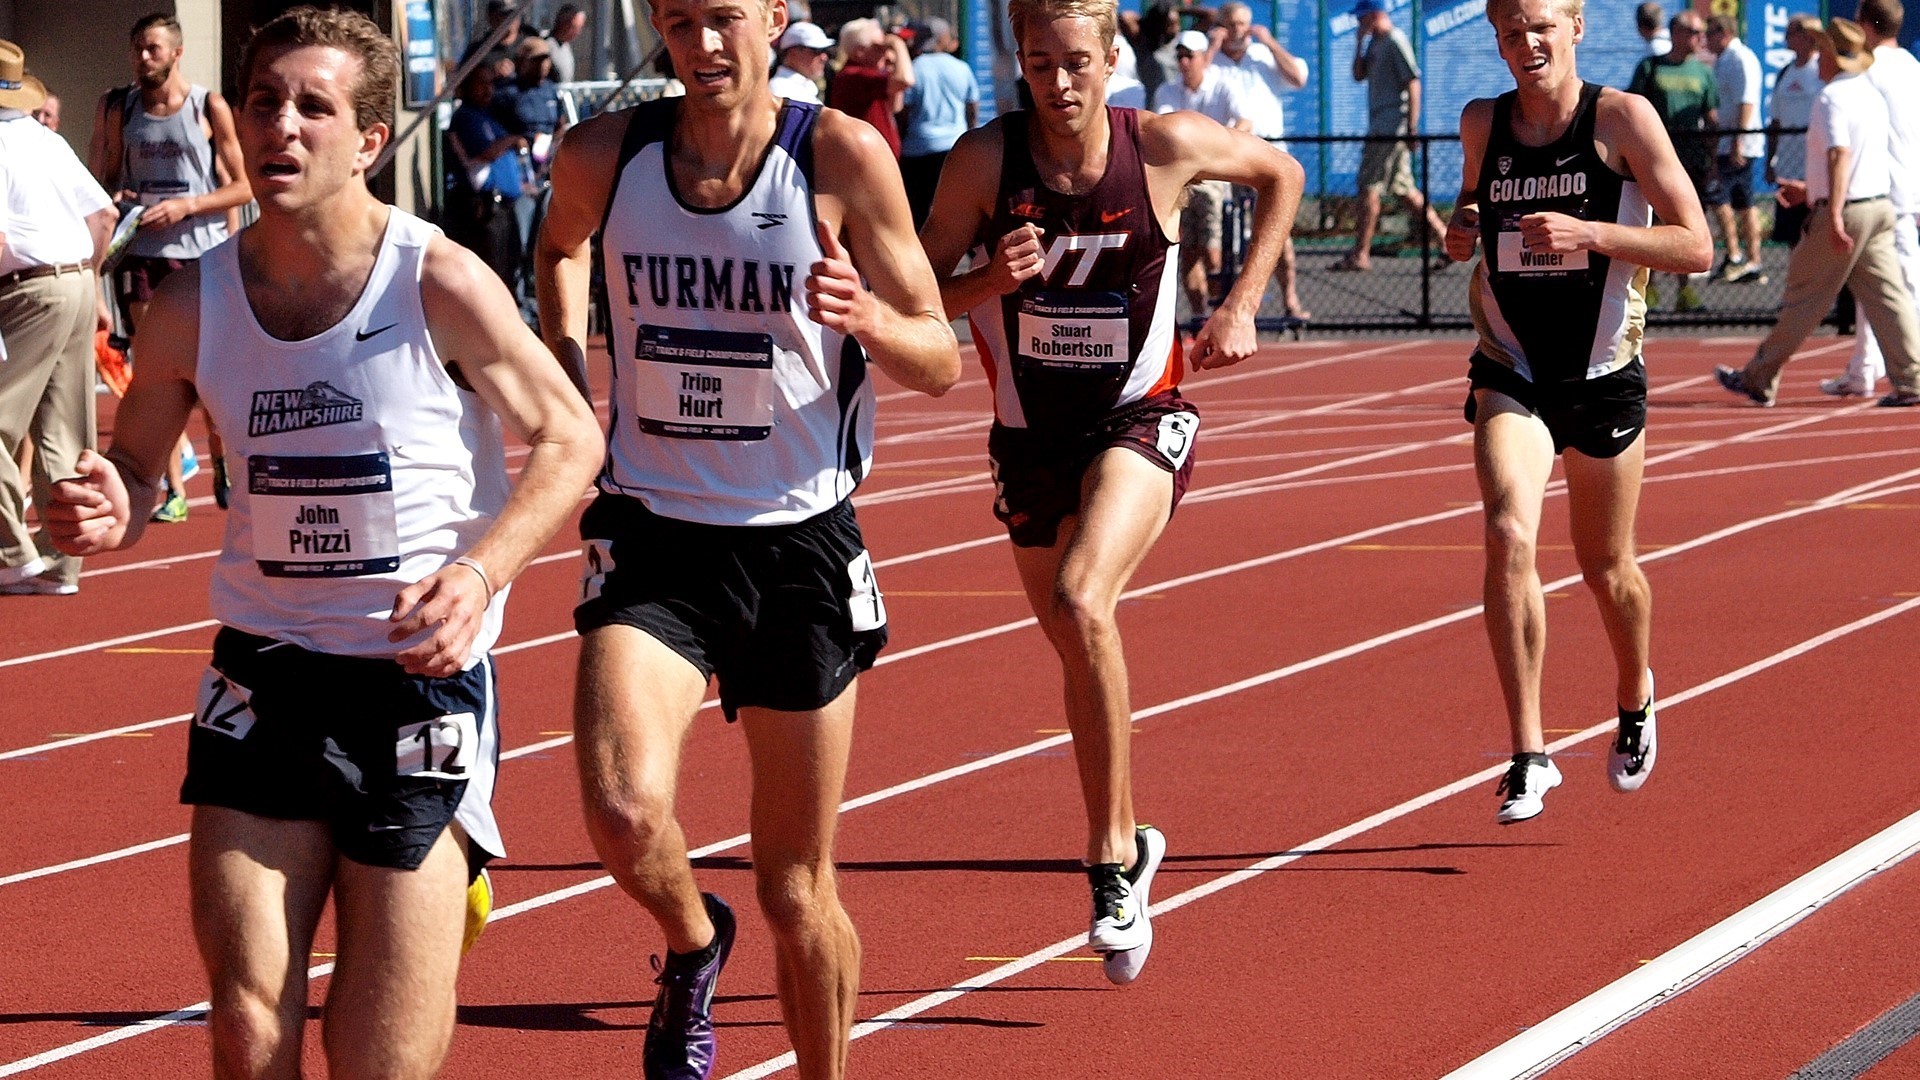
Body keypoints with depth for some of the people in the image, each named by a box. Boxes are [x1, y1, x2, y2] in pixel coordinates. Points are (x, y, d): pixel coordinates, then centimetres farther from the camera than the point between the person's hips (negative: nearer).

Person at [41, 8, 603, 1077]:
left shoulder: (440, 285, -11)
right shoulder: (194, 306, -1)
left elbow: (569, 438, -4)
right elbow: (136, 461, 13)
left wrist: (481, 571, -19)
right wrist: (109, 514, -11)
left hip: (422, 674, -3)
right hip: (261, 675, 3)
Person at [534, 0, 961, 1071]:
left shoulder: (842, 156, -9)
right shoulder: (605, 156, -2)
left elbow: (941, 363, -4)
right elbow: (560, 245, 24)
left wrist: (869, 317, -25)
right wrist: (566, 389, 11)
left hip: (801, 543, -1)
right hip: (653, 534, 1)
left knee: (797, 890, 6)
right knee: (623, 811, -23)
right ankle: (693, 943, 11)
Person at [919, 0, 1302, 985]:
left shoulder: (1167, 145, -13)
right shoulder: (985, 159, -12)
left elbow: (1281, 175, 7)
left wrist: (1242, 304, 1)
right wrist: (991, 281, -26)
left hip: (1141, 420, -3)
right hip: (1031, 432, 3)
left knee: (1082, 602, -28)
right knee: (1078, 646, 15)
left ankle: (1108, 863, -18)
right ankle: (1127, 843, 39)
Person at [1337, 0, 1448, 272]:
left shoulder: (1395, 41, -12)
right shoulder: (1374, 44, 16)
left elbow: (1413, 83, -17)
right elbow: (1359, 76, 20)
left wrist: (1412, 128, -22)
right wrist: (1359, 43, 8)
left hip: (1392, 126, -10)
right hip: (1381, 127, 10)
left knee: (1369, 187, -9)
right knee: (1403, 188, 10)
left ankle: (1360, 254, -7)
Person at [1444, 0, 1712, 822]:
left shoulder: (1622, 119, -9)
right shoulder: (1482, 123, 2)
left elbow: (1696, 247, -11)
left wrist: (1588, 234, -23)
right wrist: (1461, 230, -1)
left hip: (1605, 376, -1)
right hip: (1510, 375, 1)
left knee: (1606, 567, 14)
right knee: (1508, 537, -22)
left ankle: (1634, 699, 47)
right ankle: (1529, 755, -18)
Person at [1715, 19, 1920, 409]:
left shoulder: (1831, 97, -11)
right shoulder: (1874, 97, 16)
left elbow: (1840, 154, -24)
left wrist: (1834, 213, -32)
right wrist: (1812, 191, 32)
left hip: (1846, 212, -8)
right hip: (1880, 207, 8)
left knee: (1805, 299, 1)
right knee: (1886, 296, 3)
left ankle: (1759, 379, 11)